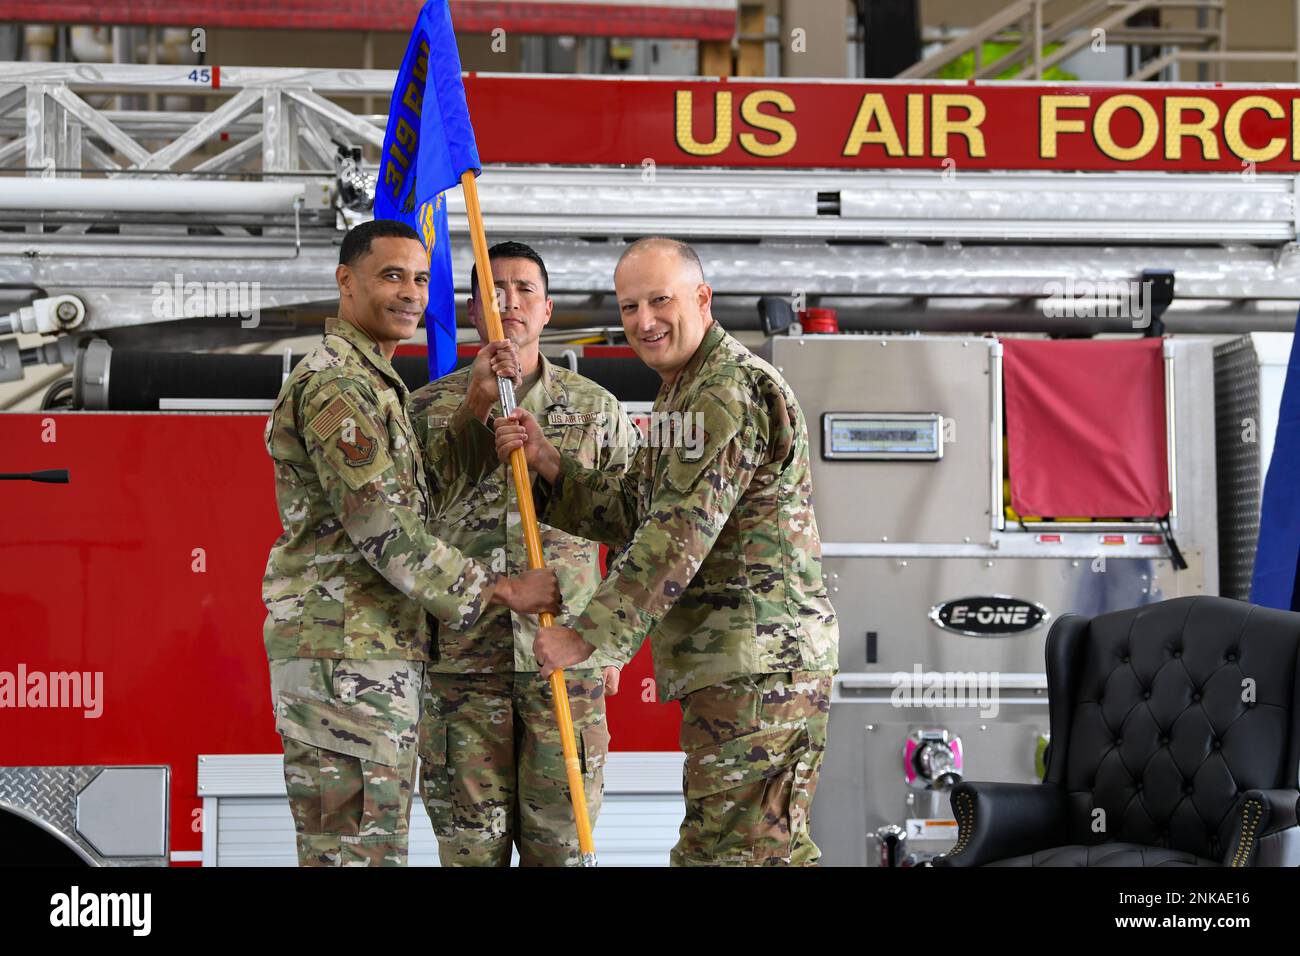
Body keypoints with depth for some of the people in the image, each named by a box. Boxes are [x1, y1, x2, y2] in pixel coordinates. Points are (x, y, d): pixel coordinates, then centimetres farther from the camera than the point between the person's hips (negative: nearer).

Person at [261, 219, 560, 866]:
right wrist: (503, 591, -13)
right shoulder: (336, 384, -12)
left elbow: (422, 492, 15)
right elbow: (385, 529, -18)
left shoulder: (373, 383, 22)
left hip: (374, 652, 11)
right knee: (358, 850, -10)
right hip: (342, 652, -11)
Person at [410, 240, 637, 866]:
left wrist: (614, 645, 7)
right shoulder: (430, 407, 8)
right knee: (469, 843, 3)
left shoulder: (595, 408, 9)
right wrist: (473, 408, -13)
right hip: (461, 656, 0)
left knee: (560, 842, 2)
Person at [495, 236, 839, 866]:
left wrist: (587, 636, -18)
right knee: (772, 846, 15)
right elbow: (635, 513, 19)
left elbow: (678, 537, -20)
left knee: (729, 849, -12)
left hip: (757, 663, -11)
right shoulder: (684, 395, 22)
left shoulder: (731, 393, -14)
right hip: (731, 665, 11)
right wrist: (547, 463, 4)